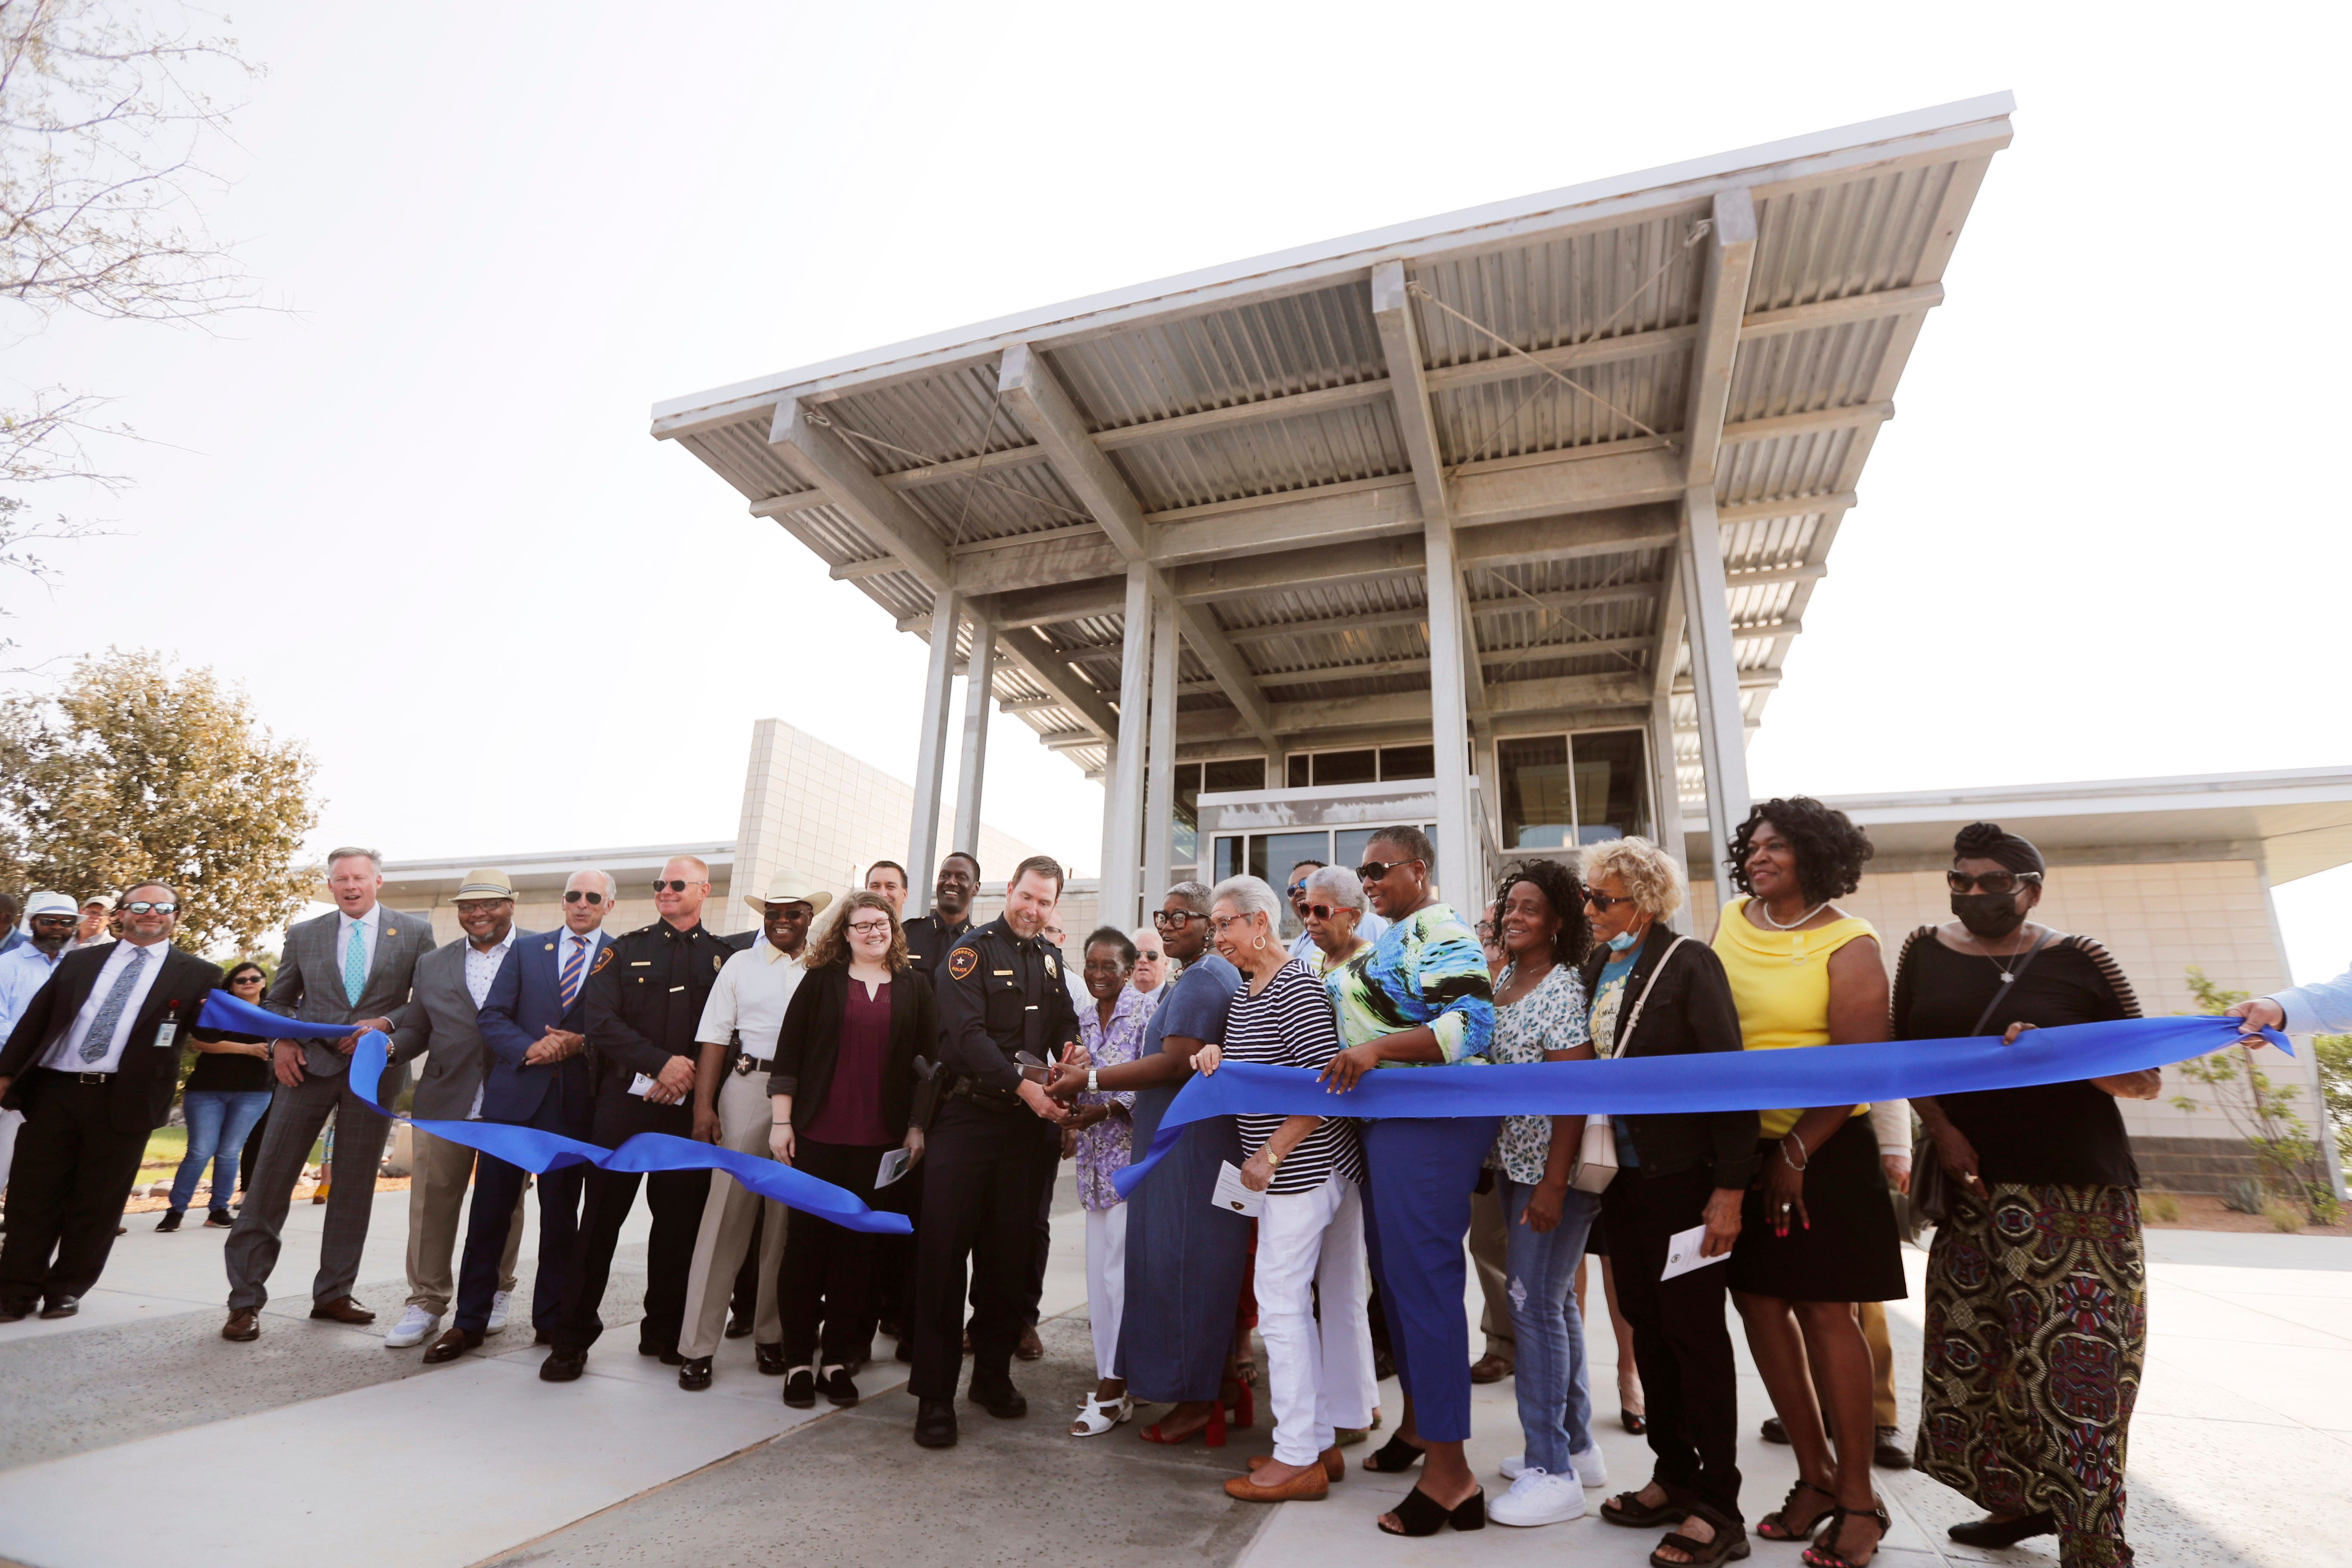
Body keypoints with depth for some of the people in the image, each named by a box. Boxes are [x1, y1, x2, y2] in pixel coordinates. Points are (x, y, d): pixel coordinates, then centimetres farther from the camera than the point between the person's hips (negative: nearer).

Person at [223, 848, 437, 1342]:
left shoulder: (415, 932, 3)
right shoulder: (303, 935, 9)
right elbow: (277, 1000, 15)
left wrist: (385, 1024, -15)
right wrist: (279, 1042, -3)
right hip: (309, 1066, 1)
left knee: (355, 1185, 7)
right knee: (270, 1179, -1)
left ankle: (333, 1295, 20)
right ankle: (245, 1300, 12)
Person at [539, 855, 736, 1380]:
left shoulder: (725, 958, 7)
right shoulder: (625, 951, 8)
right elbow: (600, 1021, -3)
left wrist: (689, 1077, -10)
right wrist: (662, 1064, -13)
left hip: (689, 1107, 0)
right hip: (625, 1101, 0)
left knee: (679, 1222, 7)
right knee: (601, 1216, 3)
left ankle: (663, 1333, 23)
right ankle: (571, 1338, 16)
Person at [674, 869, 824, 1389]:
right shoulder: (741, 965, 8)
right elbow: (714, 1038, 4)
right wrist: (704, 1104, -6)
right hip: (747, 1089, 0)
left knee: (785, 1219, 9)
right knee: (726, 1213, 1)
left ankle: (771, 1335, 23)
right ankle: (698, 1345, 11)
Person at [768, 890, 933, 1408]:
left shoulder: (914, 988, 8)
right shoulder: (822, 981, 4)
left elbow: (927, 1060, 7)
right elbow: (789, 1053, 2)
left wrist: (917, 1128, 3)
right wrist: (781, 1122, -2)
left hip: (880, 1141, 1)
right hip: (817, 1134, -1)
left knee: (857, 1246, 6)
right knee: (808, 1239, 5)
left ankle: (837, 1357, 18)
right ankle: (798, 1360, 17)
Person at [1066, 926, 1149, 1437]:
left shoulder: (1146, 1012, -8)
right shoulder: (1082, 1018, 11)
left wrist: (1108, 1109, -24)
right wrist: (1069, 1115, -3)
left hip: (1131, 1153, -6)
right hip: (1095, 1159, 6)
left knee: (1121, 1269, -4)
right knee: (1099, 1268, 11)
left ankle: (1114, 1391, 8)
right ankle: (1111, 1378, 23)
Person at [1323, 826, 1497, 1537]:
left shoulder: (1440, 931, -13)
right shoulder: (1389, 938, 16)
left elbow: (1472, 1022, -25)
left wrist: (1377, 1050, -32)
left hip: (1430, 1123, -10)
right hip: (1386, 1122, 10)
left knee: (1422, 1276, -6)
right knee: (1391, 1270, 18)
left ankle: (1450, 1475, 6)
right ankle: (1417, 1421, 35)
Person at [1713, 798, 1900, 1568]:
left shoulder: (1848, 944, -8)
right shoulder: (1733, 922, 6)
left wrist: (1796, 1151, -15)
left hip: (1821, 1149, -5)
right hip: (1739, 1142, 5)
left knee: (1825, 1309, 1)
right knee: (1759, 1302, 8)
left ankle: (1857, 1497, 17)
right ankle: (1815, 1475, 24)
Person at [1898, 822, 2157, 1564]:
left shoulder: (2078, 963, -2)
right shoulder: (1926, 952, 4)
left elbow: (2148, 1080, 0)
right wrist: (1942, 1130, -6)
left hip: (2075, 1195, -3)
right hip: (1975, 1185, 3)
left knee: (2072, 1360, -4)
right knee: (1975, 1354, 8)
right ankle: (2024, 1501, 28)